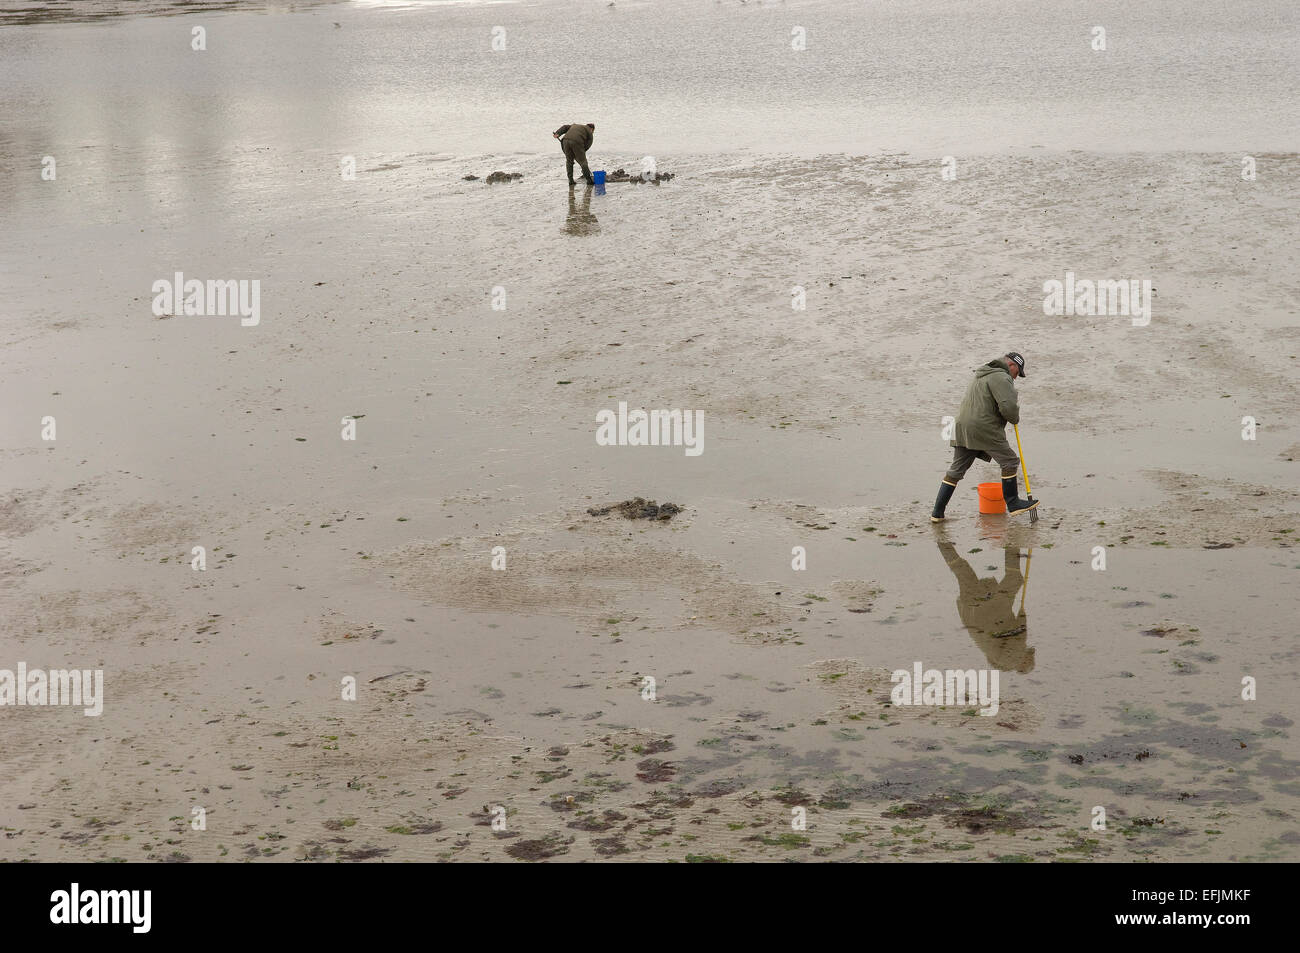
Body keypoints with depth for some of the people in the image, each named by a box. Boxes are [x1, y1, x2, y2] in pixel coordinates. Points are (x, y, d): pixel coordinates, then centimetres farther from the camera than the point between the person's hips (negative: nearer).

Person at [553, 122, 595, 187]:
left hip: (566, 140, 4)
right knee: (583, 161, 5)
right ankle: (589, 180, 5)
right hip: (576, 142, -4)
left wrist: (557, 133, 11)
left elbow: (565, 127, 23)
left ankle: (571, 180, 15)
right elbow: (588, 145, 8)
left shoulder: (575, 125, 37)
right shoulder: (589, 132, 21)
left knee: (569, 161, 16)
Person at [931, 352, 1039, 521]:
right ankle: (1013, 504, 12)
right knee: (1009, 461, 6)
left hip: (963, 427, 9)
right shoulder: (1001, 378, -7)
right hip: (984, 431, -9)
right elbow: (1007, 407, -19)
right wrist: (1015, 418, 1)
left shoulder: (982, 375, 25)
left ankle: (937, 513, 10)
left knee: (956, 470, 11)